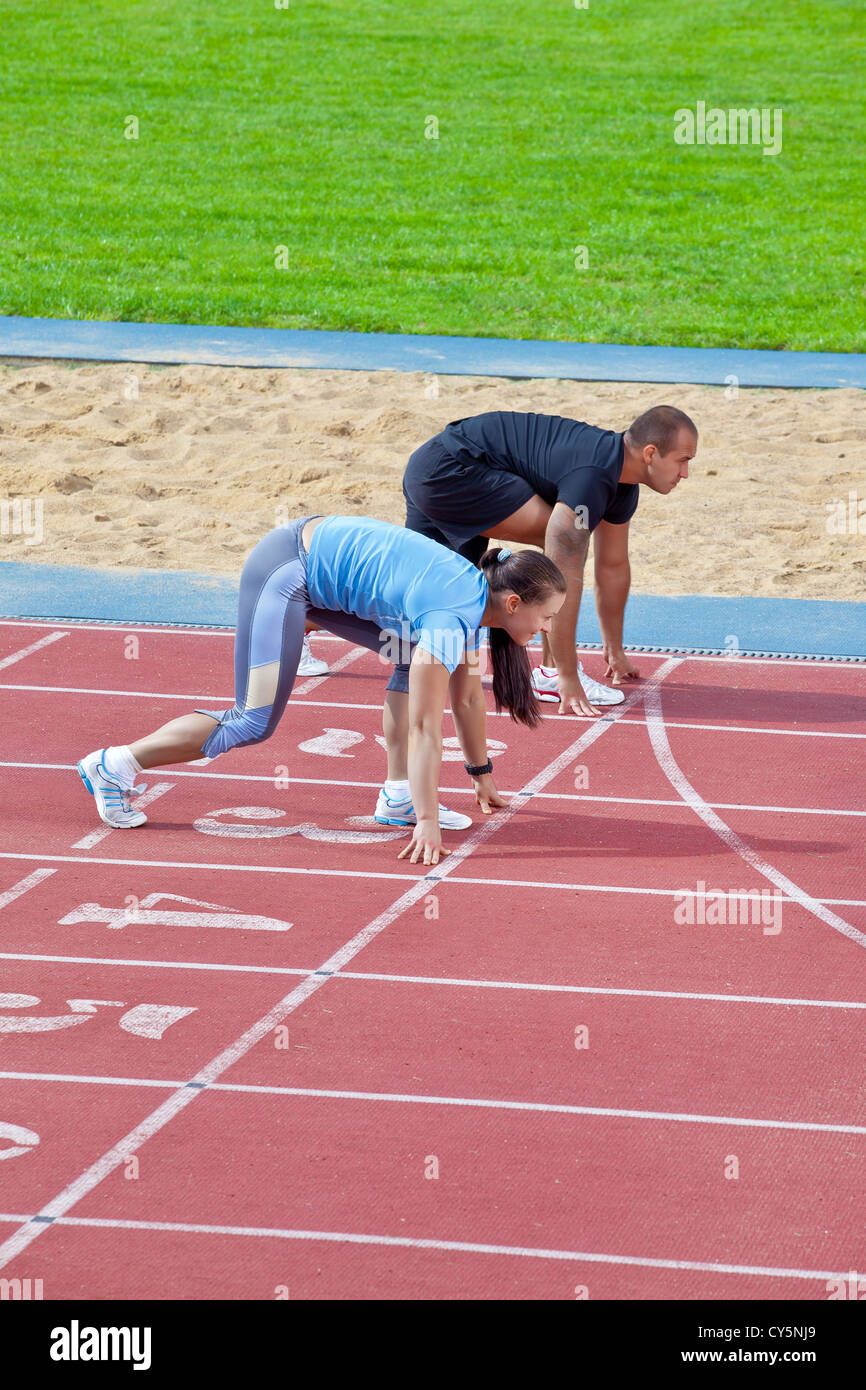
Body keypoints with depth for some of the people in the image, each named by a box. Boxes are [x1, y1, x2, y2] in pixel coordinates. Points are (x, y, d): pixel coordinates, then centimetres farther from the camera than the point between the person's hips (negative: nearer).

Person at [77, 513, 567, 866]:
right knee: (256, 723, -13)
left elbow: (468, 696, 16)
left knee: (428, 660, 5)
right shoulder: (451, 617, -26)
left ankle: (402, 794, 5)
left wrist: (483, 776, 24)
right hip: (286, 571, -10)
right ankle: (114, 766, -6)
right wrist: (427, 822, -27)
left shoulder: (474, 596, 1)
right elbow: (424, 727, -27)